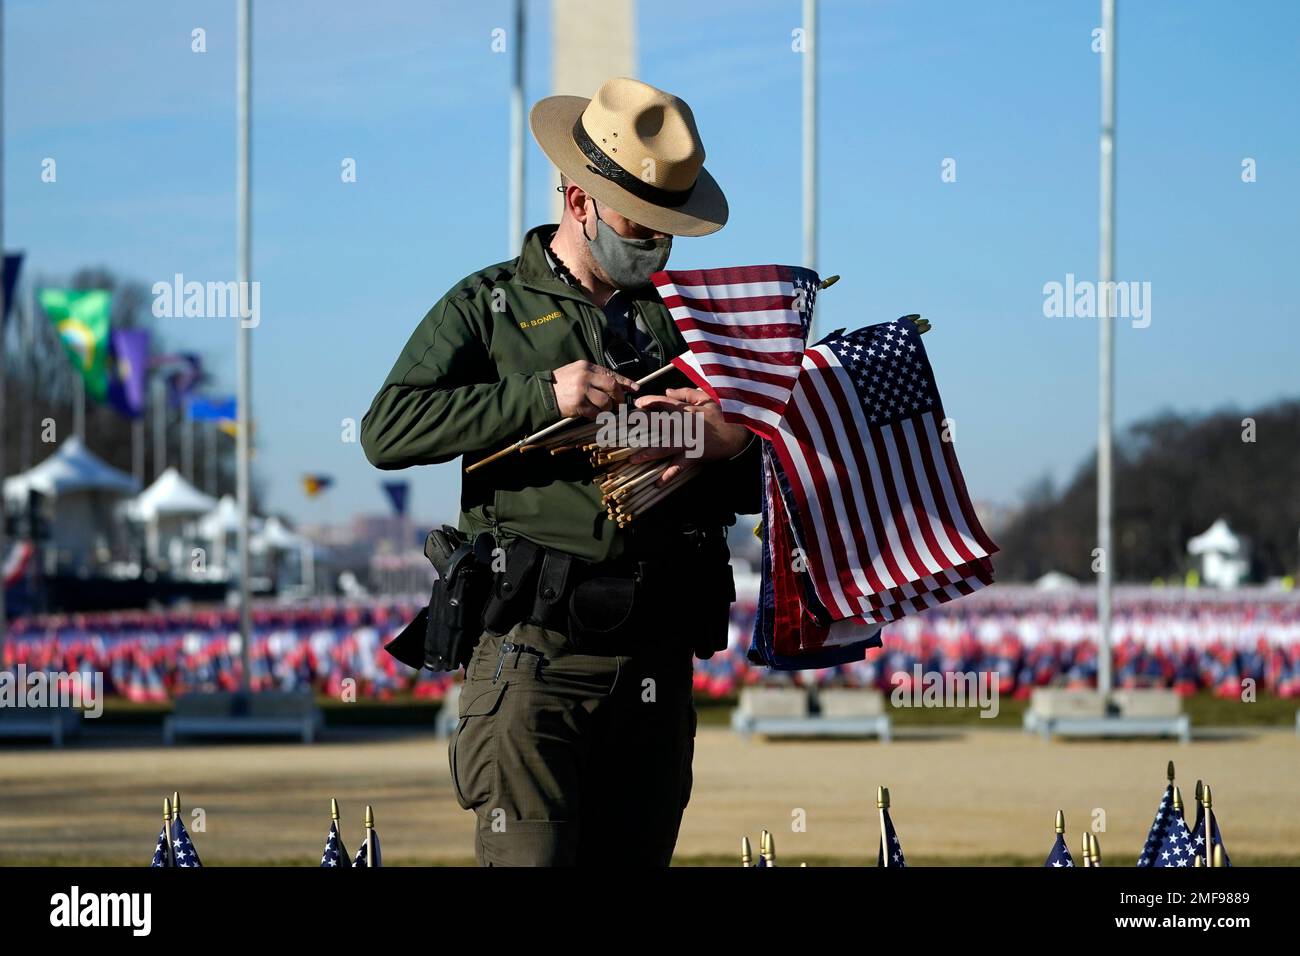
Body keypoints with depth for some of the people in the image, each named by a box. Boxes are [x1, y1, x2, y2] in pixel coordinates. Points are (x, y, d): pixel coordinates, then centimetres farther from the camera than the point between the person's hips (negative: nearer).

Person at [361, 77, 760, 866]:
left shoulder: (678, 316, 19)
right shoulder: (489, 306, 7)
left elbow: (748, 495, 21)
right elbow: (388, 431, -7)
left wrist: (735, 447, -4)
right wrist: (540, 397, -14)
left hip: (658, 657, 5)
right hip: (535, 651, -4)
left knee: (637, 857, 6)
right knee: (529, 857, -13)